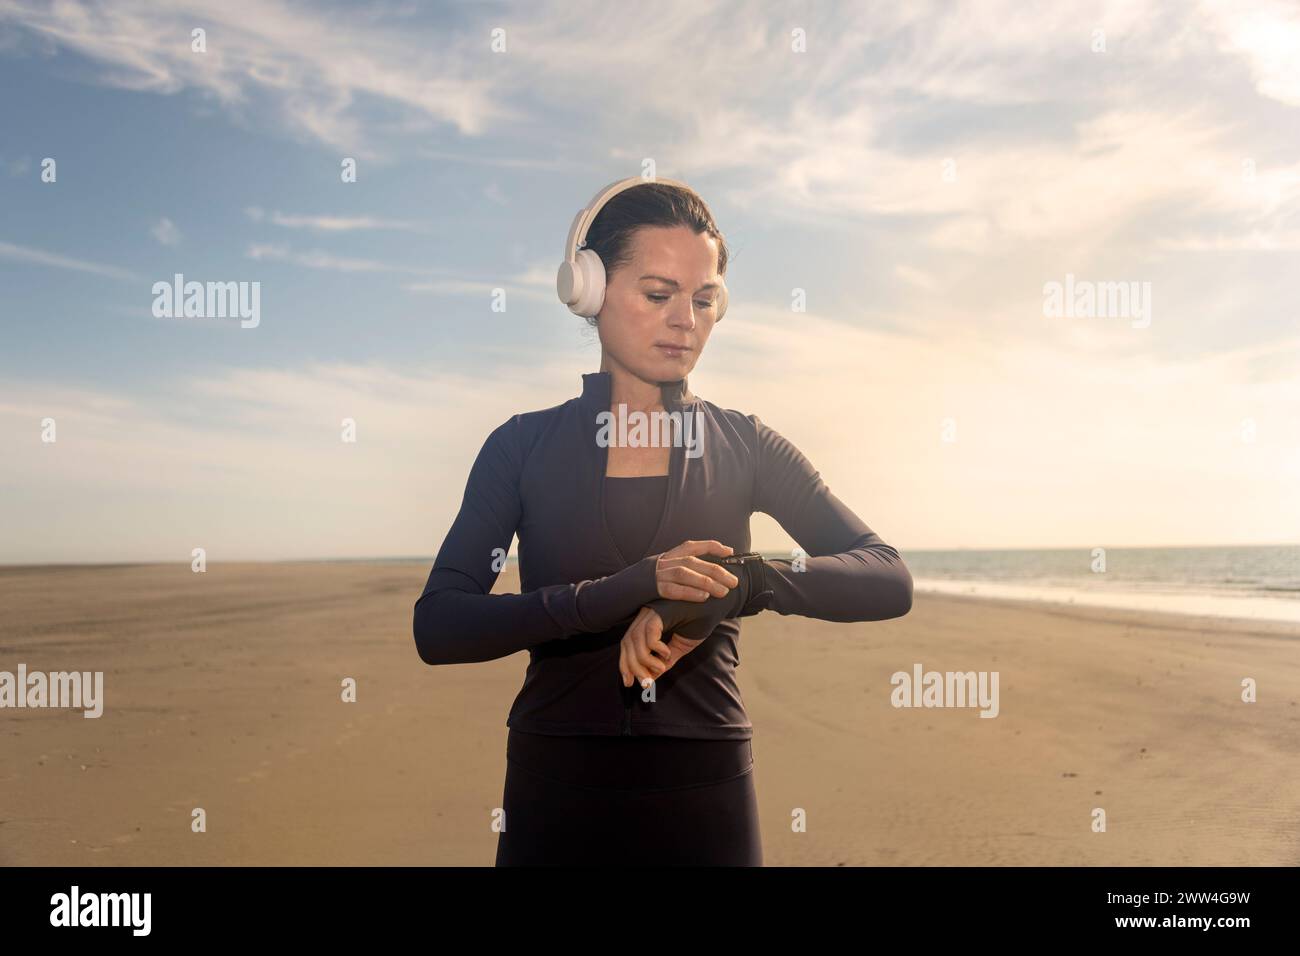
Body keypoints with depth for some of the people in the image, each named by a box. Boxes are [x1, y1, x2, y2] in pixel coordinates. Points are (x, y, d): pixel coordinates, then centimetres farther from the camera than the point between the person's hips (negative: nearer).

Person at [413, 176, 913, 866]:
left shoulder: (743, 446, 1)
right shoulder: (524, 446, -2)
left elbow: (888, 582, -8)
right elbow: (437, 627, -12)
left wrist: (733, 583, -24)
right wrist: (624, 591, -25)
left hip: (706, 792, 1)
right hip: (557, 791, 0)